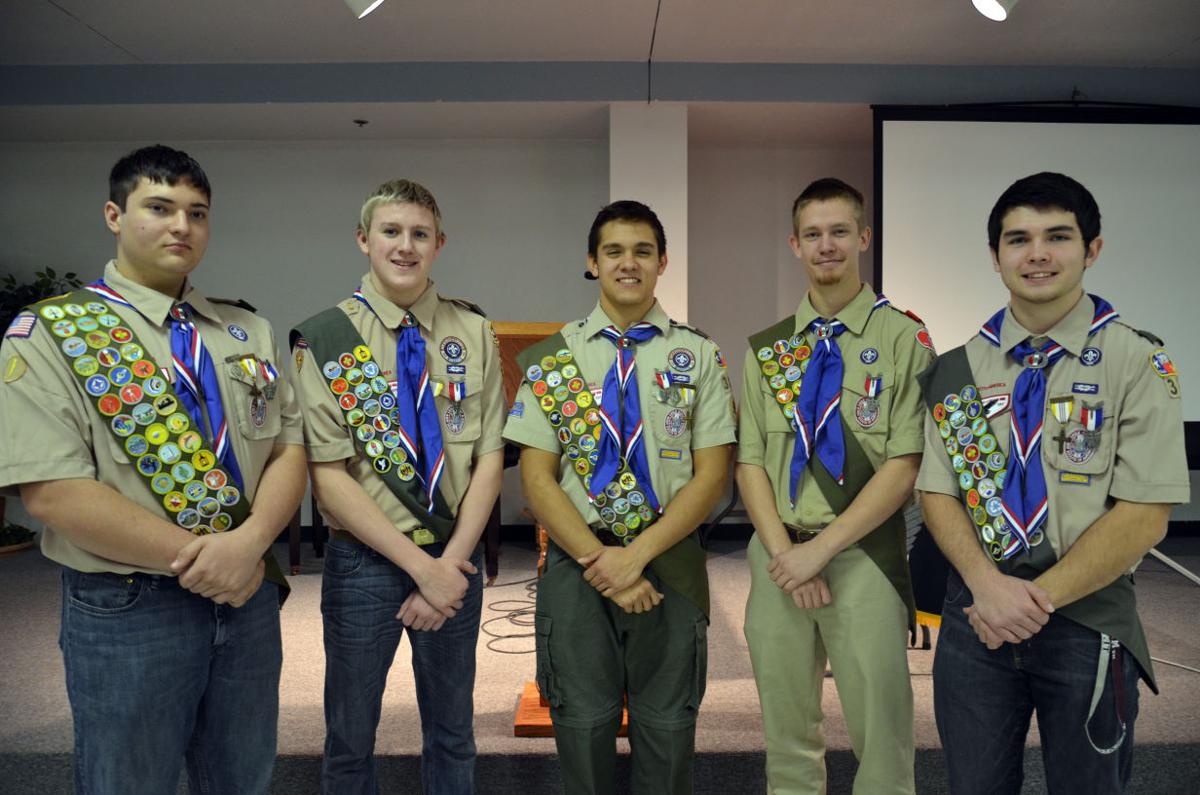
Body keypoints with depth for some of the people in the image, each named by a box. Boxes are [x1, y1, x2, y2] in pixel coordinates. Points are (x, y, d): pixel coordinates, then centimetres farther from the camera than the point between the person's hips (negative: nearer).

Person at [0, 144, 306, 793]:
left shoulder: (248, 332, 7)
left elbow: (289, 450, 3)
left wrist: (248, 543, -16)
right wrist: (198, 558, -18)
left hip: (251, 593, 5)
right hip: (125, 610, -4)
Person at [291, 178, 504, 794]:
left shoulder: (473, 333, 1)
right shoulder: (325, 339, -6)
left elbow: (489, 458, -1)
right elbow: (328, 476, -11)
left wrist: (452, 561, -11)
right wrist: (420, 566, -16)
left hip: (454, 560, 2)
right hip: (364, 560, -2)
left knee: (452, 732, 19)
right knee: (351, 740, 15)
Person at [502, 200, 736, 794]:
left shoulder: (698, 356, 2)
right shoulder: (552, 359, 3)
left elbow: (711, 474, -3)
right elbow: (537, 478, -1)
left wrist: (637, 555, -13)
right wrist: (599, 559, -12)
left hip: (670, 565, 0)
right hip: (577, 563, 0)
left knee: (668, 728, 9)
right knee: (583, 724, 9)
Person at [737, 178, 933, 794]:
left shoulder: (903, 338, -2)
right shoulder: (766, 347, 8)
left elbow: (905, 464, -9)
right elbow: (749, 460, 5)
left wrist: (822, 547, -14)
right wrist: (782, 551, -8)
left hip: (863, 556, -3)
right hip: (779, 556, 3)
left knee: (879, 735, 6)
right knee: (787, 731, 15)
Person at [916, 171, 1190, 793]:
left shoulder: (1138, 363, -6)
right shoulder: (958, 369, 2)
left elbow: (1143, 516, -11)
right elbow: (937, 494, 0)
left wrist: (1038, 599, -15)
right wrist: (989, 585, -15)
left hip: (1089, 624, -2)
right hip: (975, 618, 2)